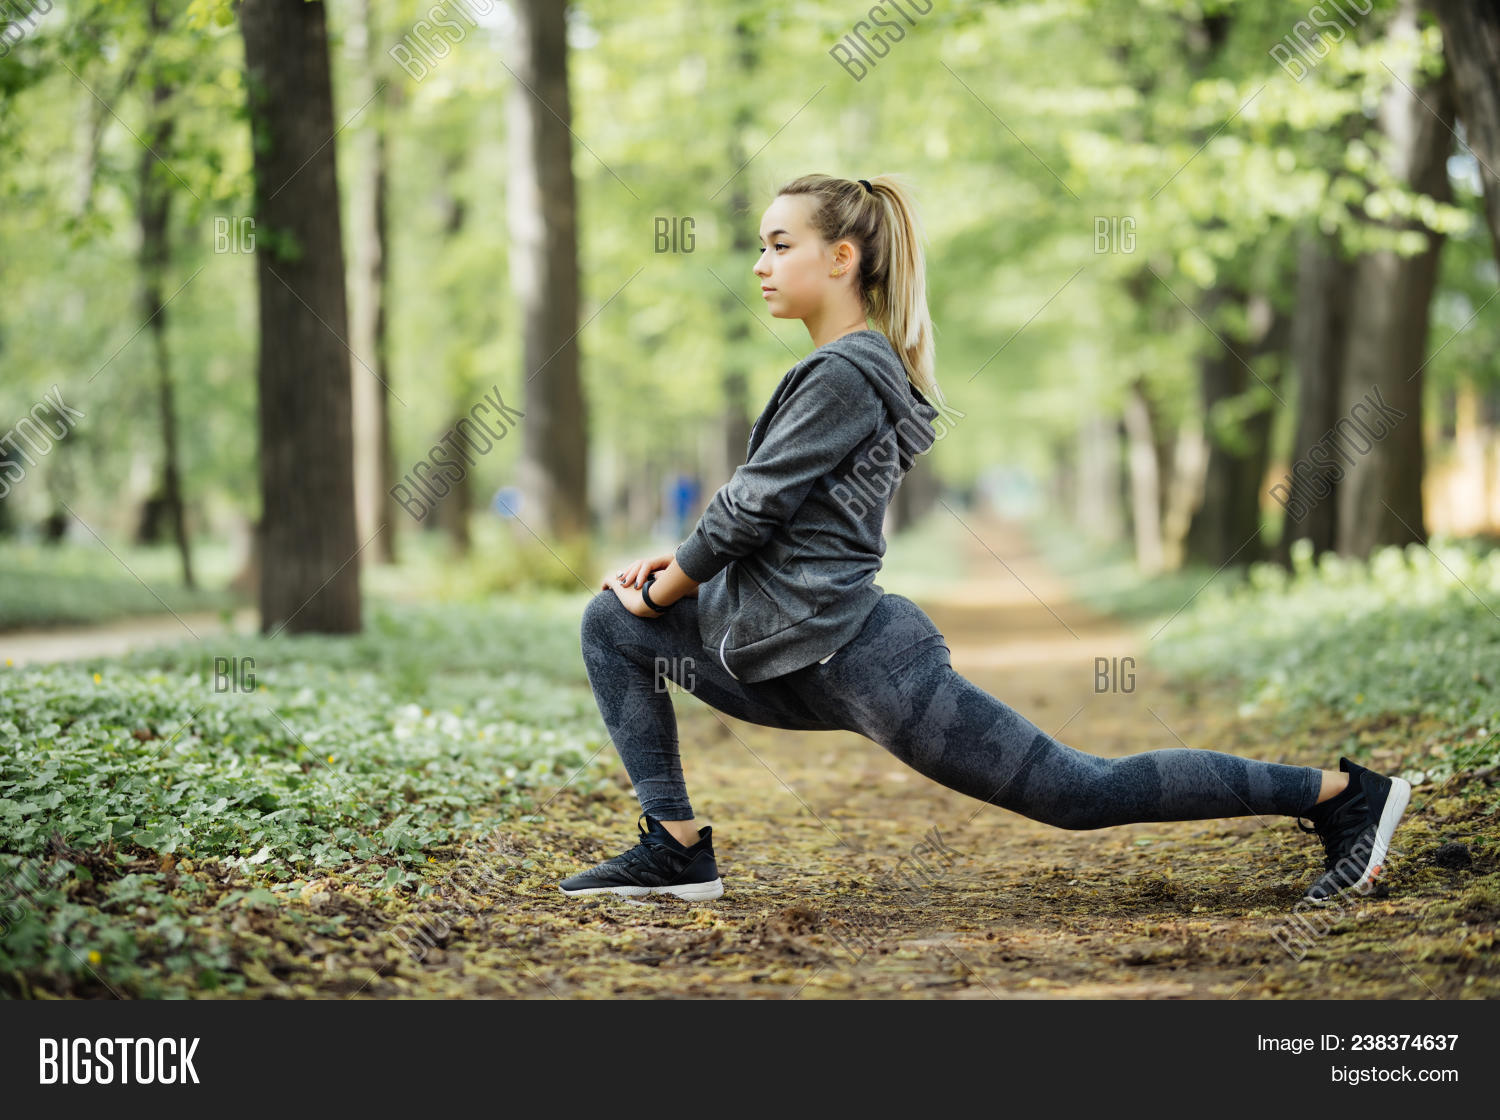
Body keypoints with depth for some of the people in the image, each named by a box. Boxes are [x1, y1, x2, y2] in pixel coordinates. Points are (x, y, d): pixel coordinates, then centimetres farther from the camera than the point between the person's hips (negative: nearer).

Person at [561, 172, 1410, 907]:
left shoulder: (845, 375, -15)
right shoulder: (851, 367, 15)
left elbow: (754, 505, -14)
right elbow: (767, 514, 22)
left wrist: (662, 591, 0)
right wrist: (673, 567, 12)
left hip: (857, 656, -10)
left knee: (1081, 793, -4)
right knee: (611, 624, 12)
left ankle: (1341, 794, 4)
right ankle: (677, 848, 9)